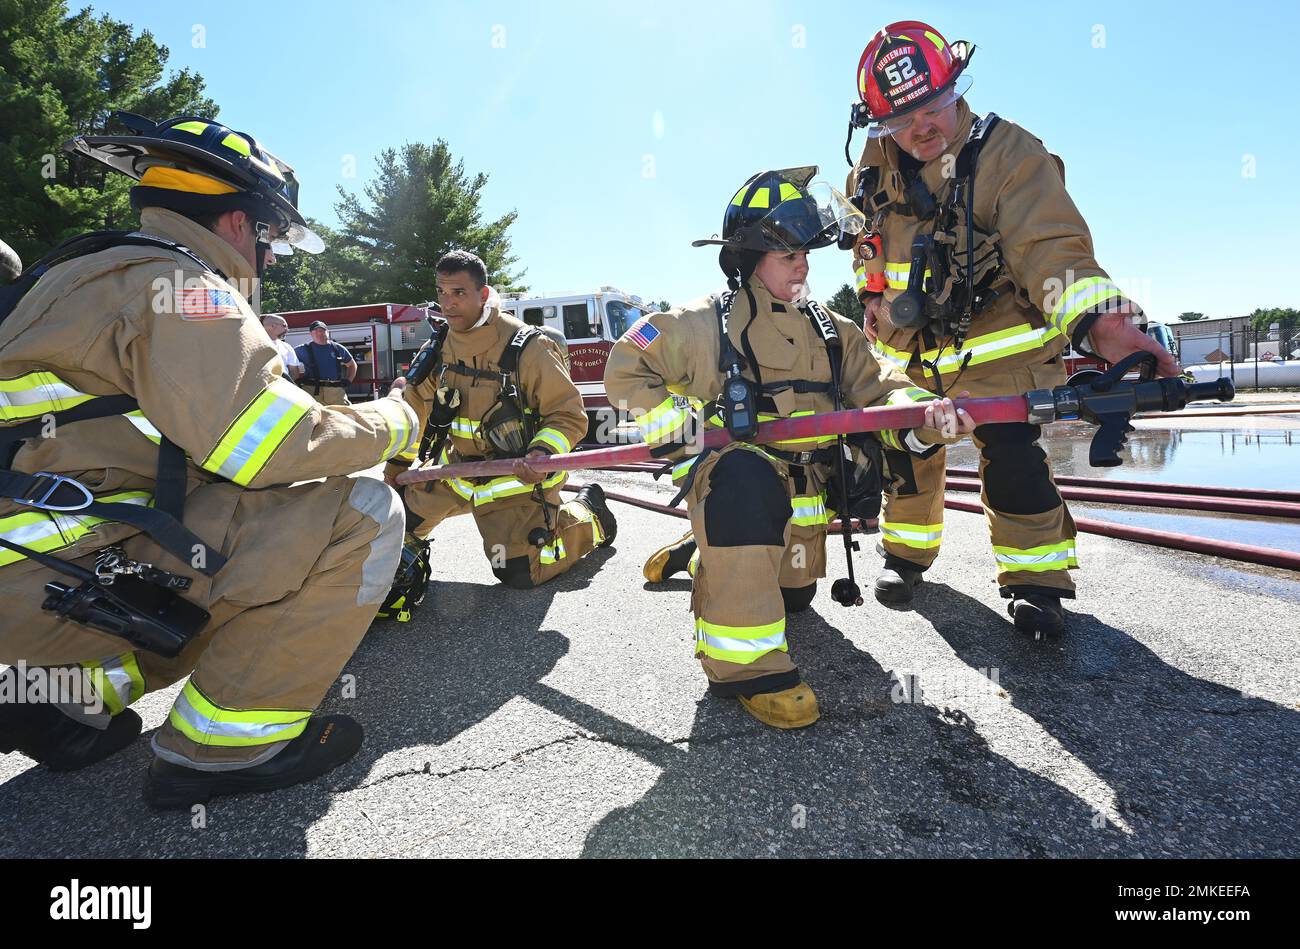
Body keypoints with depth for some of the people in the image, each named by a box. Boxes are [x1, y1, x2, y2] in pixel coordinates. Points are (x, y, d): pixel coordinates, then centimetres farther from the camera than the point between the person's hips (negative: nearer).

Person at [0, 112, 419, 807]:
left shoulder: (103, 274, 21)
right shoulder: (177, 282, -10)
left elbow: (217, 436, 21)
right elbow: (267, 447, -22)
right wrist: (390, 423, -6)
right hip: (64, 577, -10)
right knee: (359, 516, -16)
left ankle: (68, 693, 17)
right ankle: (223, 743, -7)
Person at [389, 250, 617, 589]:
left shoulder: (527, 346, -22)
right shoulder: (439, 347, -2)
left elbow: (568, 415, -20)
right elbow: (416, 406, 10)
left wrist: (542, 454, -39)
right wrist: (397, 466, 14)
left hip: (518, 476, -6)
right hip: (459, 468, 6)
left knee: (520, 574, -7)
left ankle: (587, 515, 15)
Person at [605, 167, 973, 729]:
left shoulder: (830, 330, 8)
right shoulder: (708, 323, -6)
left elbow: (877, 391, -1)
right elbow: (626, 369, -3)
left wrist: (921, 415, -23)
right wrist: (671, 422, -17)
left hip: (803, 491, 6)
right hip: (732, 479, -6)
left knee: (795, 594, 19)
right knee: (743, 478, -41)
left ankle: (708, 551, 51)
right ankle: (746, 663, -34)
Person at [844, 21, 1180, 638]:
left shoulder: (1011, 154, -16)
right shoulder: (876, 165, 0)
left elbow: (1051, 244, -28)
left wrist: (1099, 320, -43)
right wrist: (870, 297, 10)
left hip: (997, 348, -4)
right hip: (906, 352, 5)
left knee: (1013, 459, -11)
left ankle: (1034, 579, 8)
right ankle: (907, 552, 32)